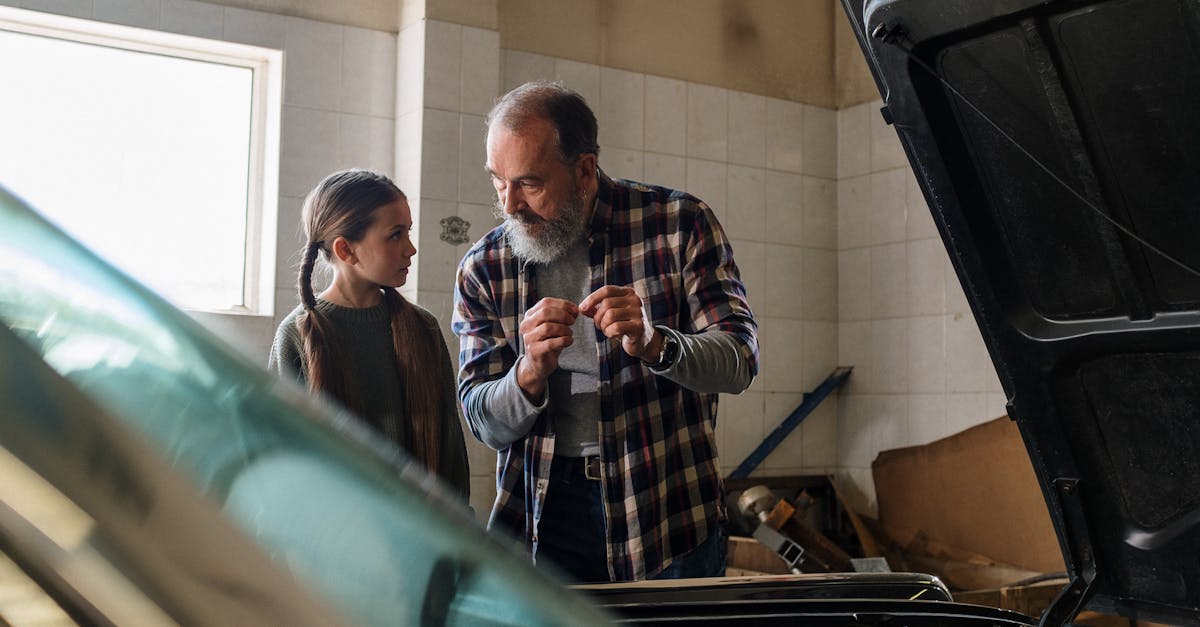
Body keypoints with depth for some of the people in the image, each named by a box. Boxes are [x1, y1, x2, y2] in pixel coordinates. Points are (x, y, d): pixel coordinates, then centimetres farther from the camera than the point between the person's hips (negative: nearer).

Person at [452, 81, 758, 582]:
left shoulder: (681, 224, -5)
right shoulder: (483, 268, -1)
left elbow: (740, 359, -10)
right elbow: (486, 425, -4)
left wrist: (654, 344, -30)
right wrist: (531, 372, -26)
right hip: (543, 517, 1)